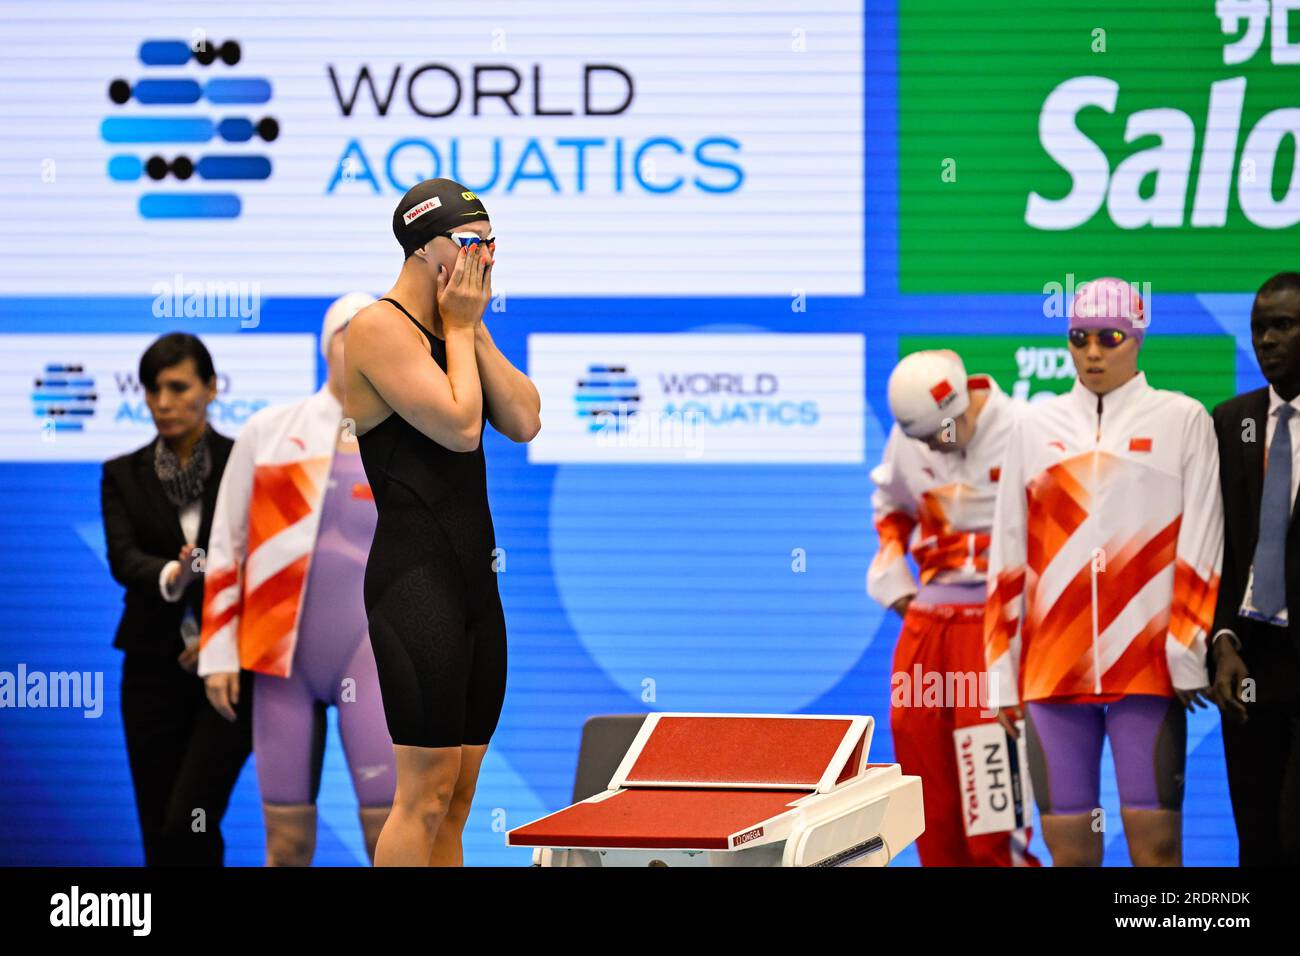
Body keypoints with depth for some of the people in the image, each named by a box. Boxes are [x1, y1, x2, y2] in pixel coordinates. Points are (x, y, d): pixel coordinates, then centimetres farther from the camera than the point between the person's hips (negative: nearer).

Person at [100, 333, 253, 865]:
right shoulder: (123, 475, 5)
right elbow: (123, 558, -12)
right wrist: (172, 576, -33)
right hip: (154, 668, 3)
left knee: (187, 826, -17)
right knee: (160, 837, 3)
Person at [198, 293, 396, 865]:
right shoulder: (269, 432, 7)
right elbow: (226, 546, 9)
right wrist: (219, 652, 3)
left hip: (372, 648, -1)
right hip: (280, 652, 1)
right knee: (287, 838, 3)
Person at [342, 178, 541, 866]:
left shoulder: (459, 330, 17)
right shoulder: (380, 329, -9)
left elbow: (524, 422, 7)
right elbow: (459, 424, -18)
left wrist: (475, 329, 4)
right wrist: (458, 328, -6)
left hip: (475, 578, 9)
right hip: (416, 580, -9)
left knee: (456, 796, 8)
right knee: (426, 793, -12)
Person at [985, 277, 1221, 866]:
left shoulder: (1182, 421, 5)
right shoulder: (1036, 426, 14)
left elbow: (1200, 549, 1)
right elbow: (1007, 558, 14)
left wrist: (1188, 657, -6)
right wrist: (1002, 673, 10)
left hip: (1147, 665, -3)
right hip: (1052, 667, 3)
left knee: (1155, 843, -8)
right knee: (1068, 848, 1)